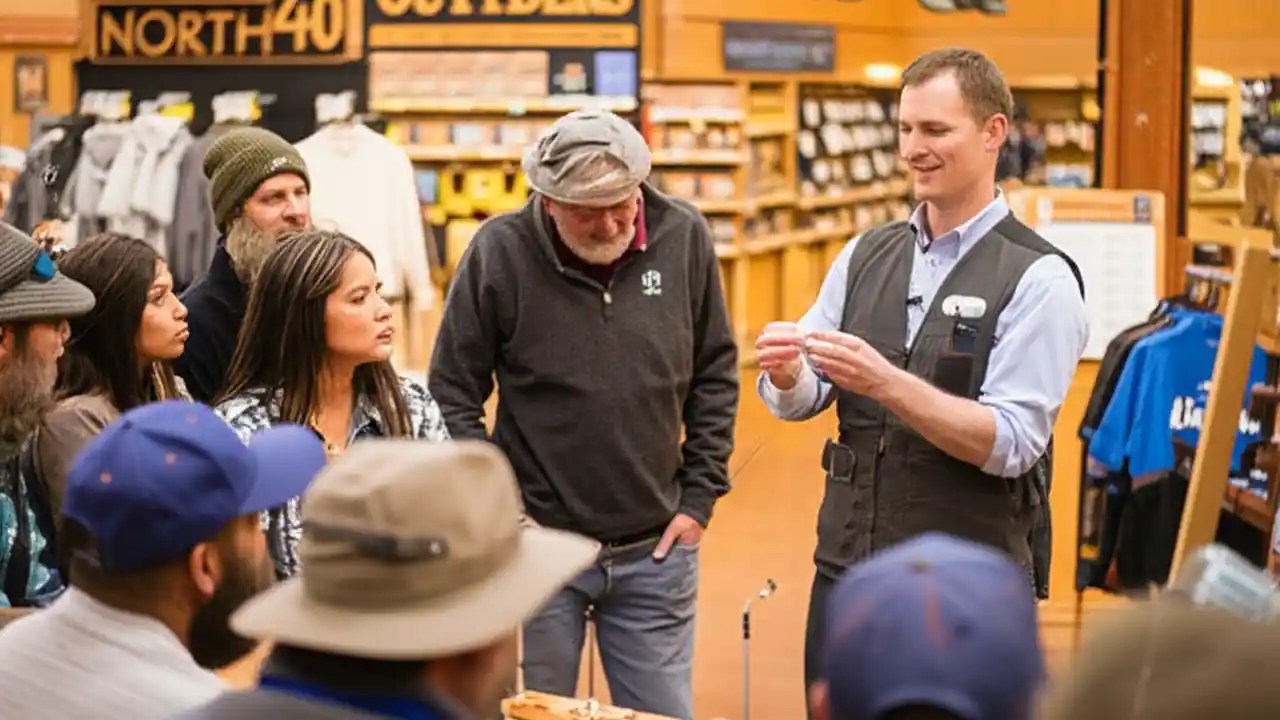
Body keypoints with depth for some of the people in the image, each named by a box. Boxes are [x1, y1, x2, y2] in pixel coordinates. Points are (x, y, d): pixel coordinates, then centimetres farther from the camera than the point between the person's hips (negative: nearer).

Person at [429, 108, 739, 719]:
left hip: (654, 553, 2)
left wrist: (698, 498, 3)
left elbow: (716, 376, 6)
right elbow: (452, 395, -3)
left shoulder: (685, 238, -3)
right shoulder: (500, 252, -10)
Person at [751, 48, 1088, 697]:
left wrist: (885, 382, -26)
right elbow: (802, 400, 4)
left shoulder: (1038, 279, -9)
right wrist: (787, 374, -19)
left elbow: (1012, 442, -17)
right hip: (844, 571, 5)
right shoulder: (864, 256, 7)